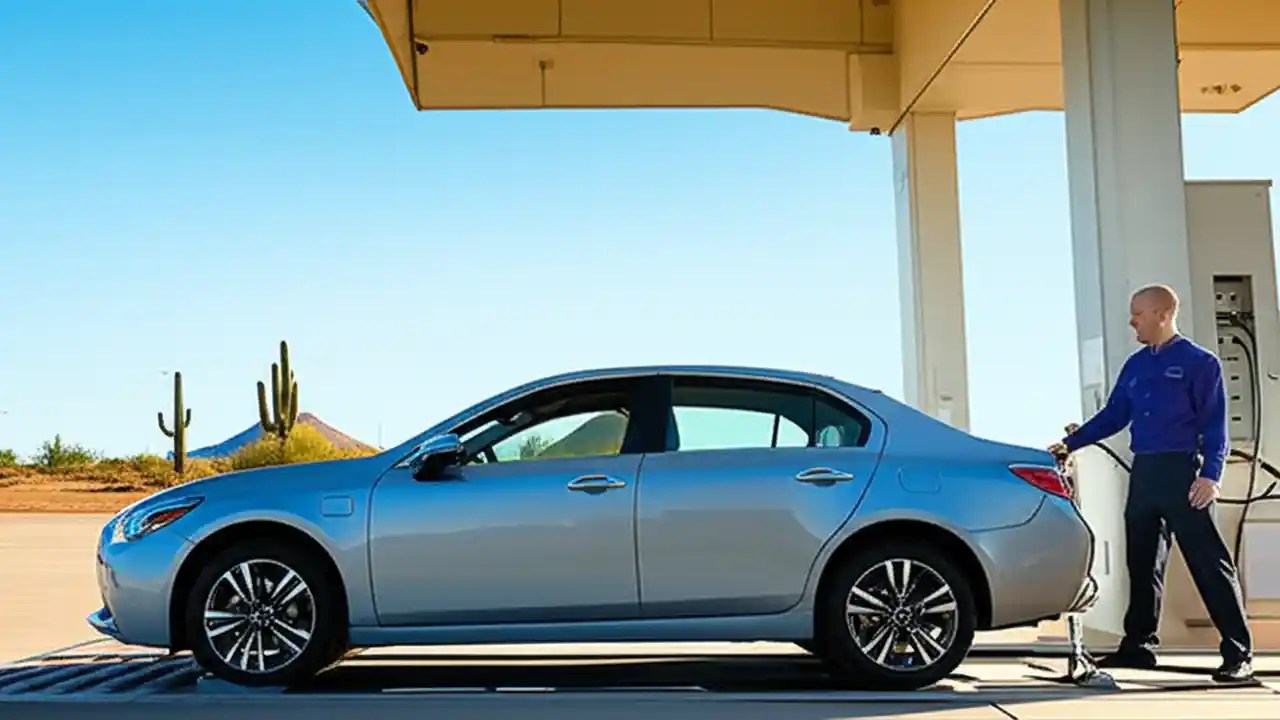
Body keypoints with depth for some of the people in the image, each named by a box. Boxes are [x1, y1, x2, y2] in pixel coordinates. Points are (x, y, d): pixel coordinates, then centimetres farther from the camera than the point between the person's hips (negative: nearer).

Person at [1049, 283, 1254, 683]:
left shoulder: (1199, 362, -2)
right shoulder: (1135, 365, 16)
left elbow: (1214, 425, -7)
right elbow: (1113, 416, 19)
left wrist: (1210, 475, -17)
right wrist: (1071, 443, 12)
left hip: (1183, 471, -7)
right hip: (1143, 472, 7)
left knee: (1209, 562, -7)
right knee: (1142, 563, 10)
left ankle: (1238, 654, -4)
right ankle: (1138, 644, 18)